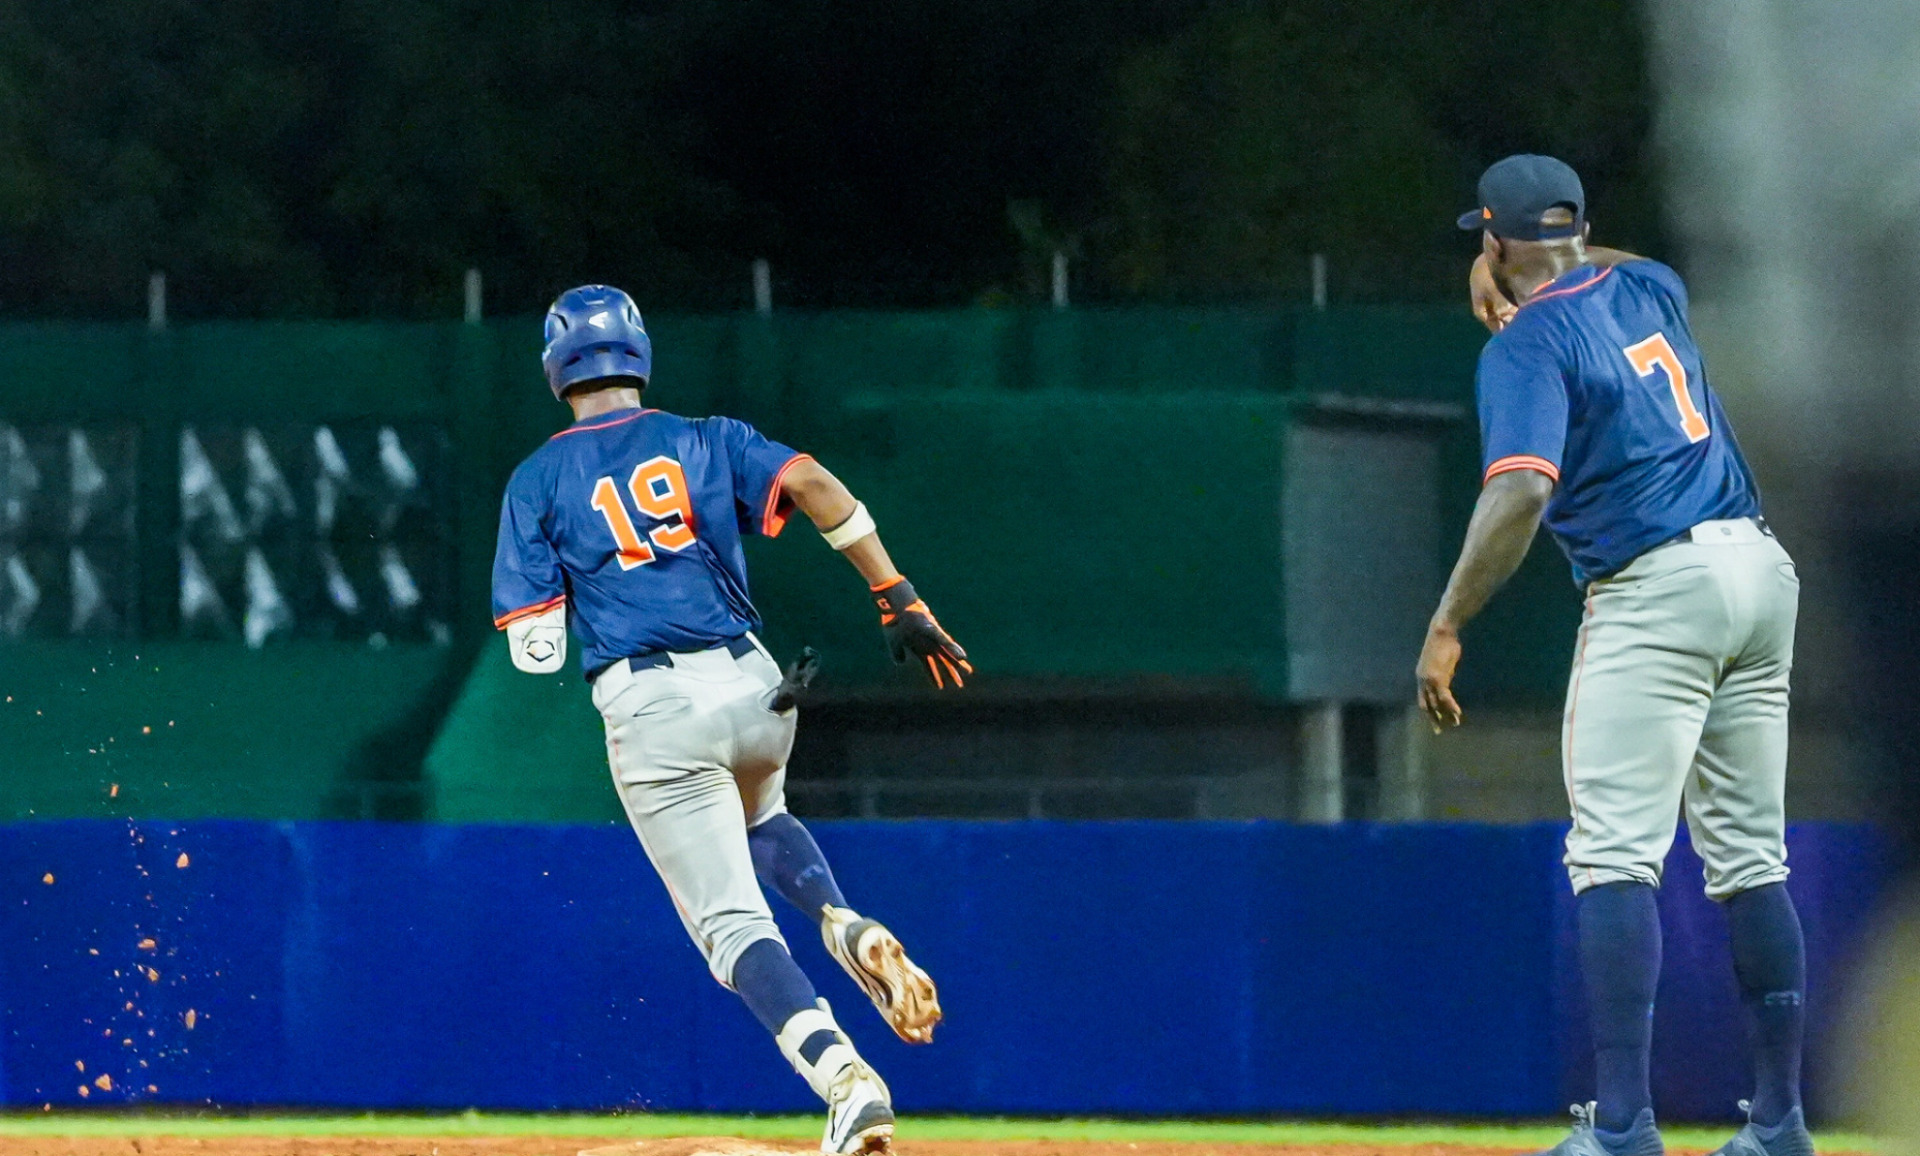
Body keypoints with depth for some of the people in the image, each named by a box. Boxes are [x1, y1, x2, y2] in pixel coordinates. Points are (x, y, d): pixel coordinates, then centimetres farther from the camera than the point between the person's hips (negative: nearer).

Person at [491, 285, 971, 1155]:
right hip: (754, 691, 4)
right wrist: (899, 600, -9)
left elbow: (535, 651, -1)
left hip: (648, 713, -4)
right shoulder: (708, 442, 11)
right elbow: (810, 484, -8)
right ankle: (850, 930, 5)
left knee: (733, 920, -4)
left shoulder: (539, 481, 6)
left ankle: (844, 1077, -27)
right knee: (759, 821, 35)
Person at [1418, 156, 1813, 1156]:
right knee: (1750, 859, 12)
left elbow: (1521, 491, -24)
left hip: (1657, 589, -8)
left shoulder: (1527, 343, -9)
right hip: (1761, 571, 8)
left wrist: (1446, 629, -23)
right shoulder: (1646, 289, 14)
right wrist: (1530, 292, 29)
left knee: (1614, 852, -11)